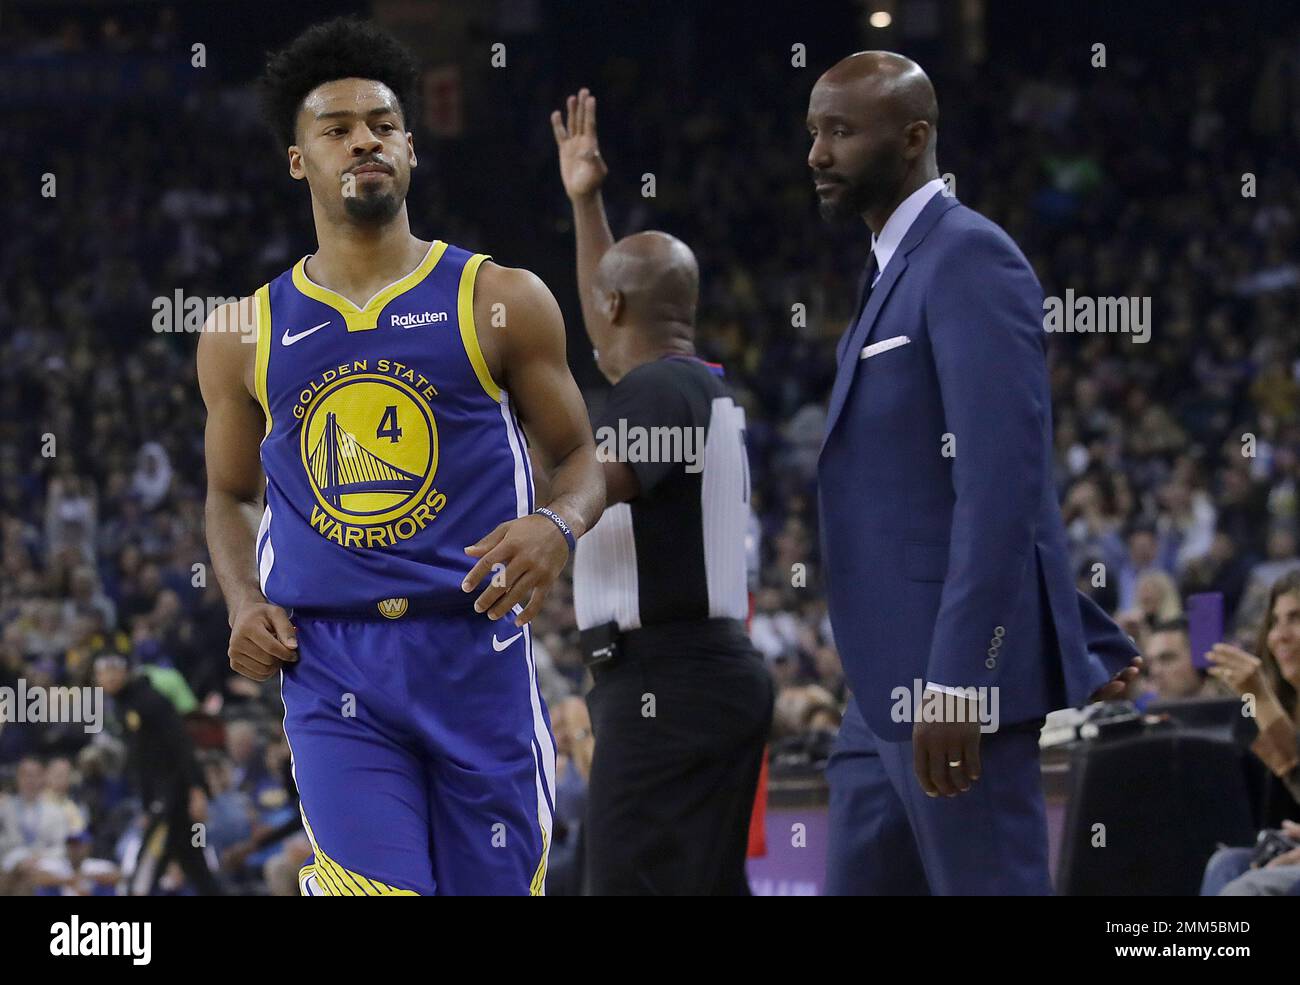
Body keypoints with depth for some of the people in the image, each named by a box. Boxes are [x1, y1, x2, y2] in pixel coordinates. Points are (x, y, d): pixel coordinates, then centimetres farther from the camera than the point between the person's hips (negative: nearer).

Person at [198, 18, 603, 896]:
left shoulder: (499, 302, 4)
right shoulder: (244, 335, 9)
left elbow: (584, 453, 10)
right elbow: (231, 494, 22)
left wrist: (559, 525, -13)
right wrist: (243, 603, 3)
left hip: (478, 654, 0)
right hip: (331, 667, 0)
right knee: (376, 888, -18)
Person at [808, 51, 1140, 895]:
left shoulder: (968, 257, -11)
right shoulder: (901, 270, 19)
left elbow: (1000, 482, -21)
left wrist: (955, 682, -25)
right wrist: (1093, 644, 20)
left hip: (953, 678, -10)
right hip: (891, 690, 10)